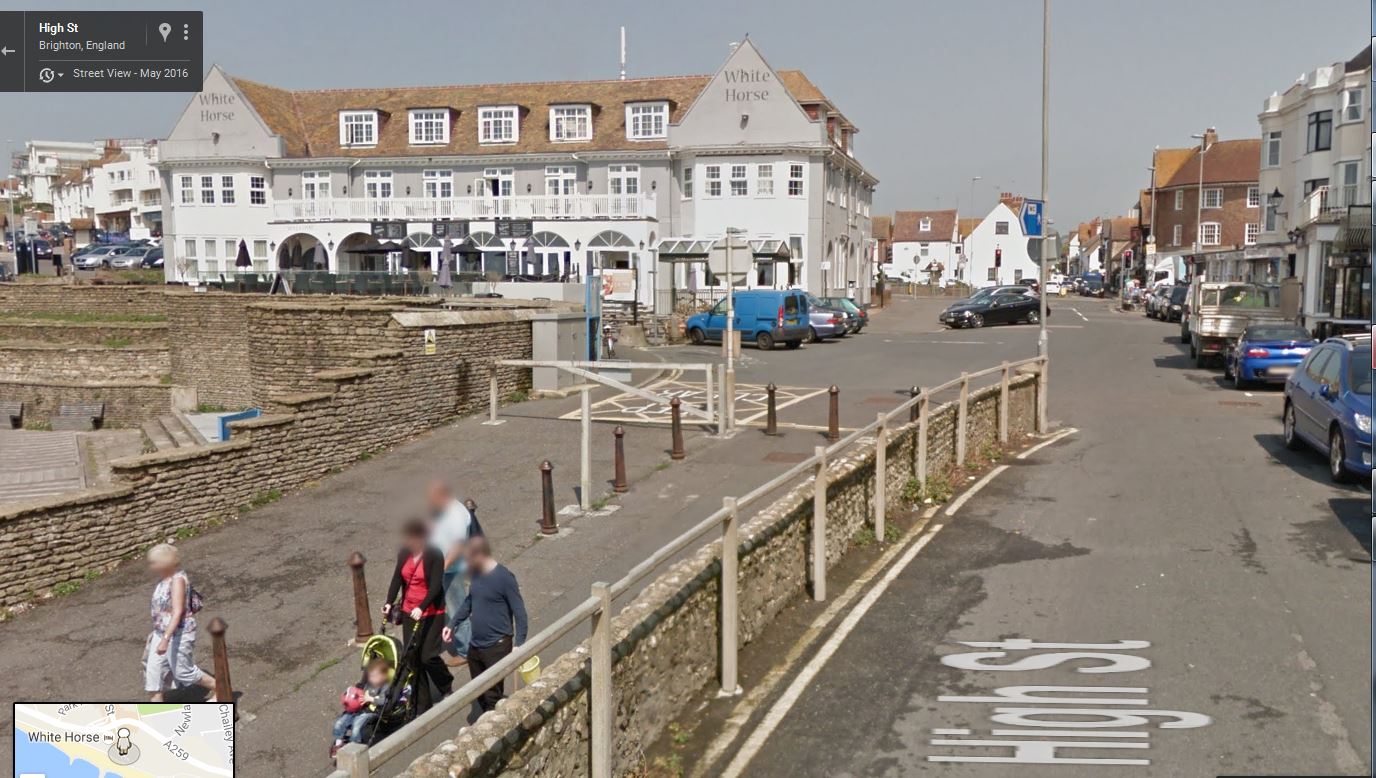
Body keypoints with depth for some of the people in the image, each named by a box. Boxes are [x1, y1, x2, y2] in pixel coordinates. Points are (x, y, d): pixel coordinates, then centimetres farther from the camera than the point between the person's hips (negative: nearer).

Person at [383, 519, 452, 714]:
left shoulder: (434, 556, -15)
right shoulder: (403, 554, 1)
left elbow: (436, 586, -20)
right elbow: (397, 579, 4)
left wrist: (421, 607, -30)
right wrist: (389, 602, -9)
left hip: (431, 613, -5)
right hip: (409, 611, 5)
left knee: (428, 656, -9)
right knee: (412, 656, 4)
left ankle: (447, 687, 21)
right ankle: (422, 704, 14)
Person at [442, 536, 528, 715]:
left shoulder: (504, 577, -18)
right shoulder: (476, 574, 4)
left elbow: (519, 612, -17)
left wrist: (519, 644, -22)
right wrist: (452, 624, 13)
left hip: (497, 646, -8)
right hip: (475, 645, 8)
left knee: (493, 695, -5)